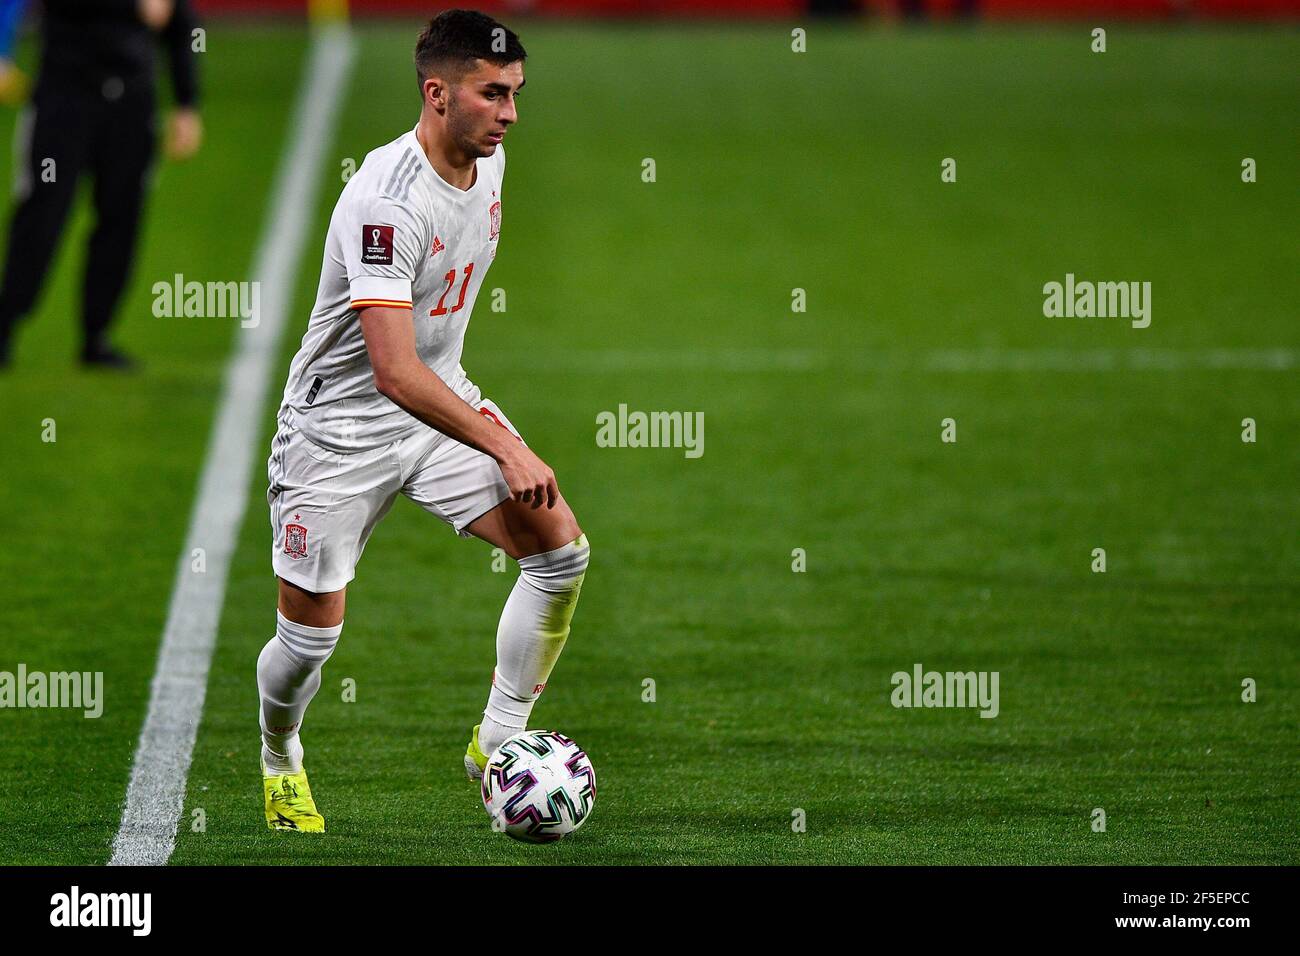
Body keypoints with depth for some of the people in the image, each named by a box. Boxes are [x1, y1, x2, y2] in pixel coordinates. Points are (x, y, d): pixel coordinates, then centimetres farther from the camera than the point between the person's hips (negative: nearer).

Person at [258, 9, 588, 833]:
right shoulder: (388, 200, -29)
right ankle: (280, 758, 32)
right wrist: (507, 449, -37)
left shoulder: (488, 161, -2)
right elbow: (395, 372, -34)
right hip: (342, 419, -7)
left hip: (442, 403, 7)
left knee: (561, 548, -12)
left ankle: (497, 743, 2)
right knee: (311, 636, -1)